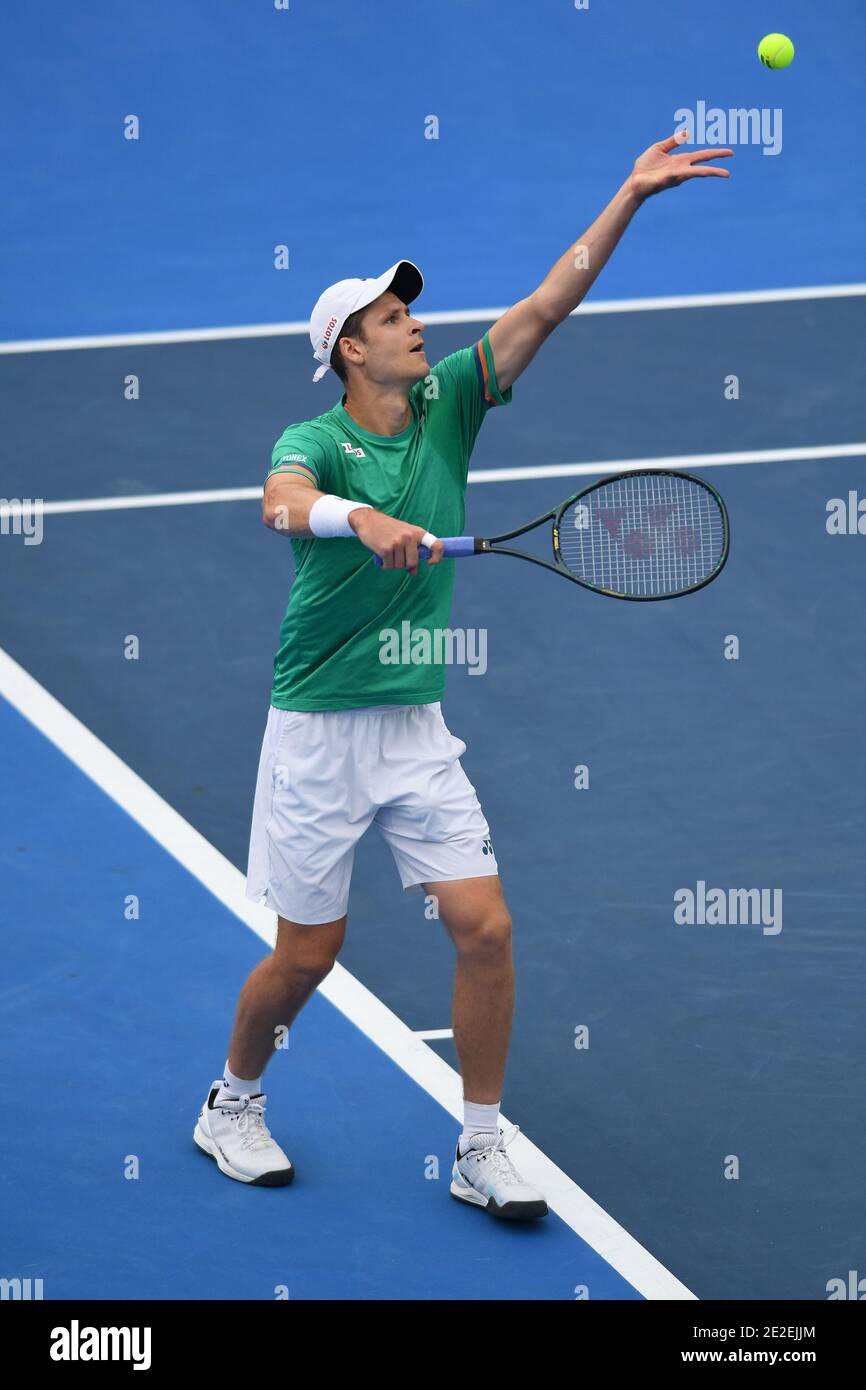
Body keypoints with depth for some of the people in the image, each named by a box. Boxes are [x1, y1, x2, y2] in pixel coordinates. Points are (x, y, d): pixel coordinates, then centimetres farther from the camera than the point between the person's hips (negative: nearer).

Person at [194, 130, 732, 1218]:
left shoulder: (448, 405, 3)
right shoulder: (314, 439, -11)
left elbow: (545, 306, -3)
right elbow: (283, 506, -35)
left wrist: (629, 197, -10)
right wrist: (360, 516, -54)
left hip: (418, 728, 4)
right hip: (317, 730, -4)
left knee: (484, 926, -5)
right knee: (308, 953, 3)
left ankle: (480, 1150, 8)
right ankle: (232, 1106, 29)